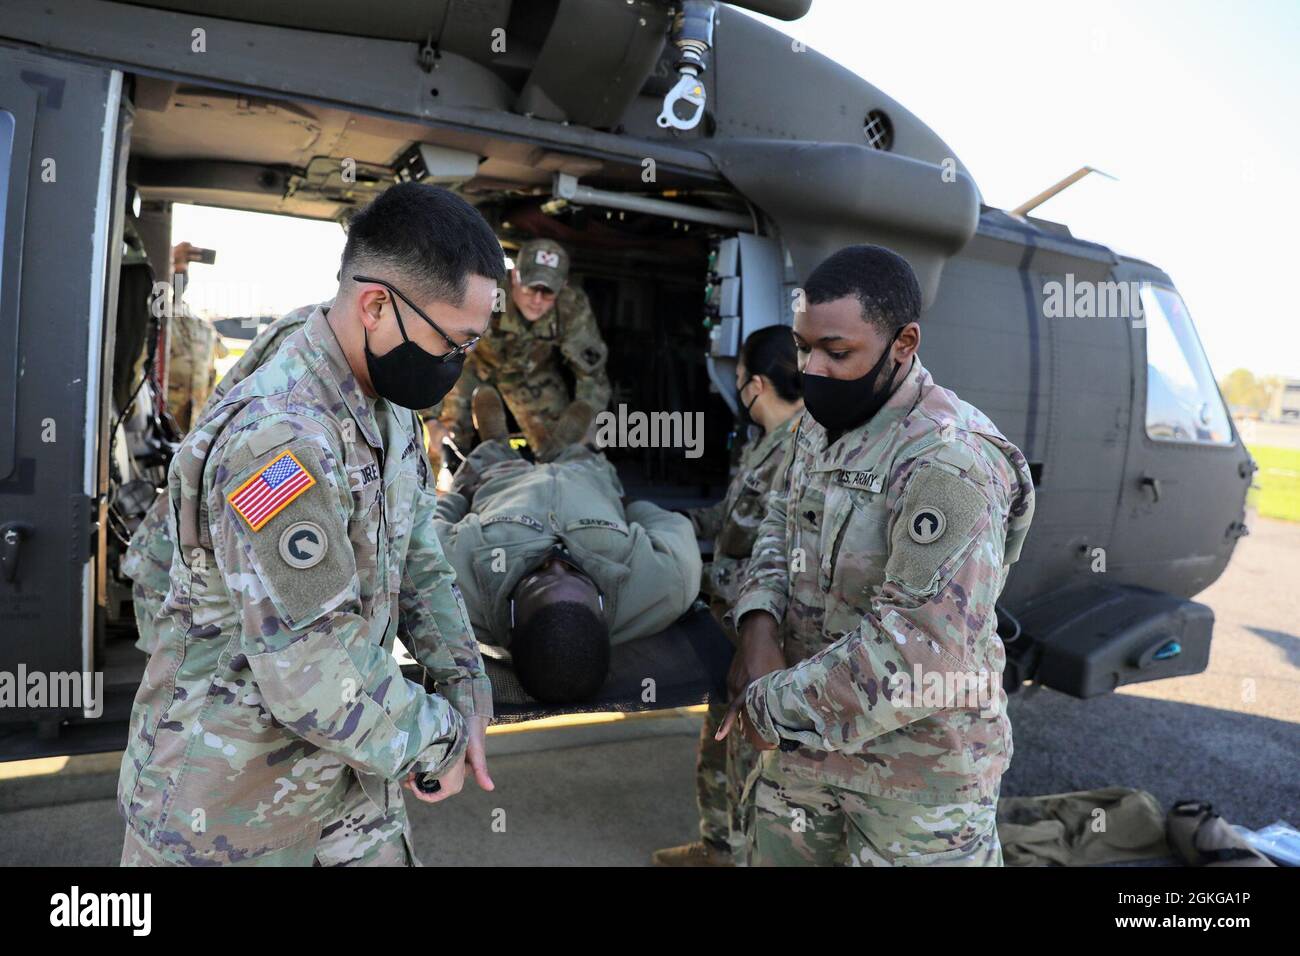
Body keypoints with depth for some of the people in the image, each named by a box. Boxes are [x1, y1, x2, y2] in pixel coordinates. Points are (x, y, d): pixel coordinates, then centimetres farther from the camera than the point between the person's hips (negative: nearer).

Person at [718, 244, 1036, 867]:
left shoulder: (947, 461, -26)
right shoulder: (820, 424, 2)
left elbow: (922, 650, -30)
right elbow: (780, 523, 9)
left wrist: (773, 705, -20)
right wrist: (758, 629, -10)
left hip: (919, 763, -7)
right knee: (772, 853, 21)